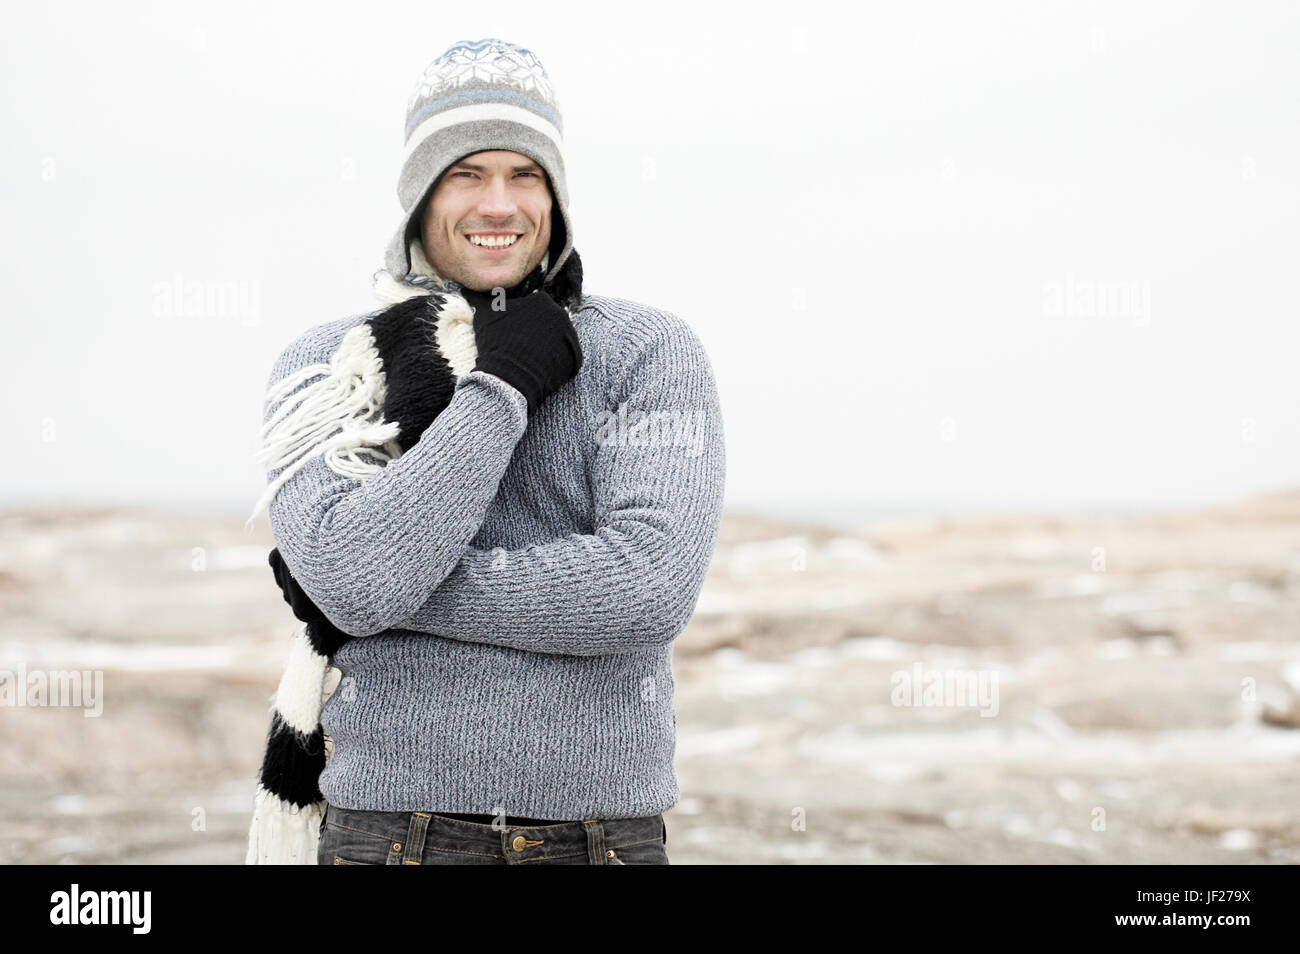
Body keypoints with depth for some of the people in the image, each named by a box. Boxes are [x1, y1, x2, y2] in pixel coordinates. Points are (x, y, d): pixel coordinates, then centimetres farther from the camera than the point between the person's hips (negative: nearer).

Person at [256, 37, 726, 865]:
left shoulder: (653, 353, -1)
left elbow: (652, 587, -17)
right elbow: (354, 580, -16)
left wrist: (397, 589, -14)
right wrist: (507, 386, -14)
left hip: (606, 834, 0)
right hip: (394, 833, 0)